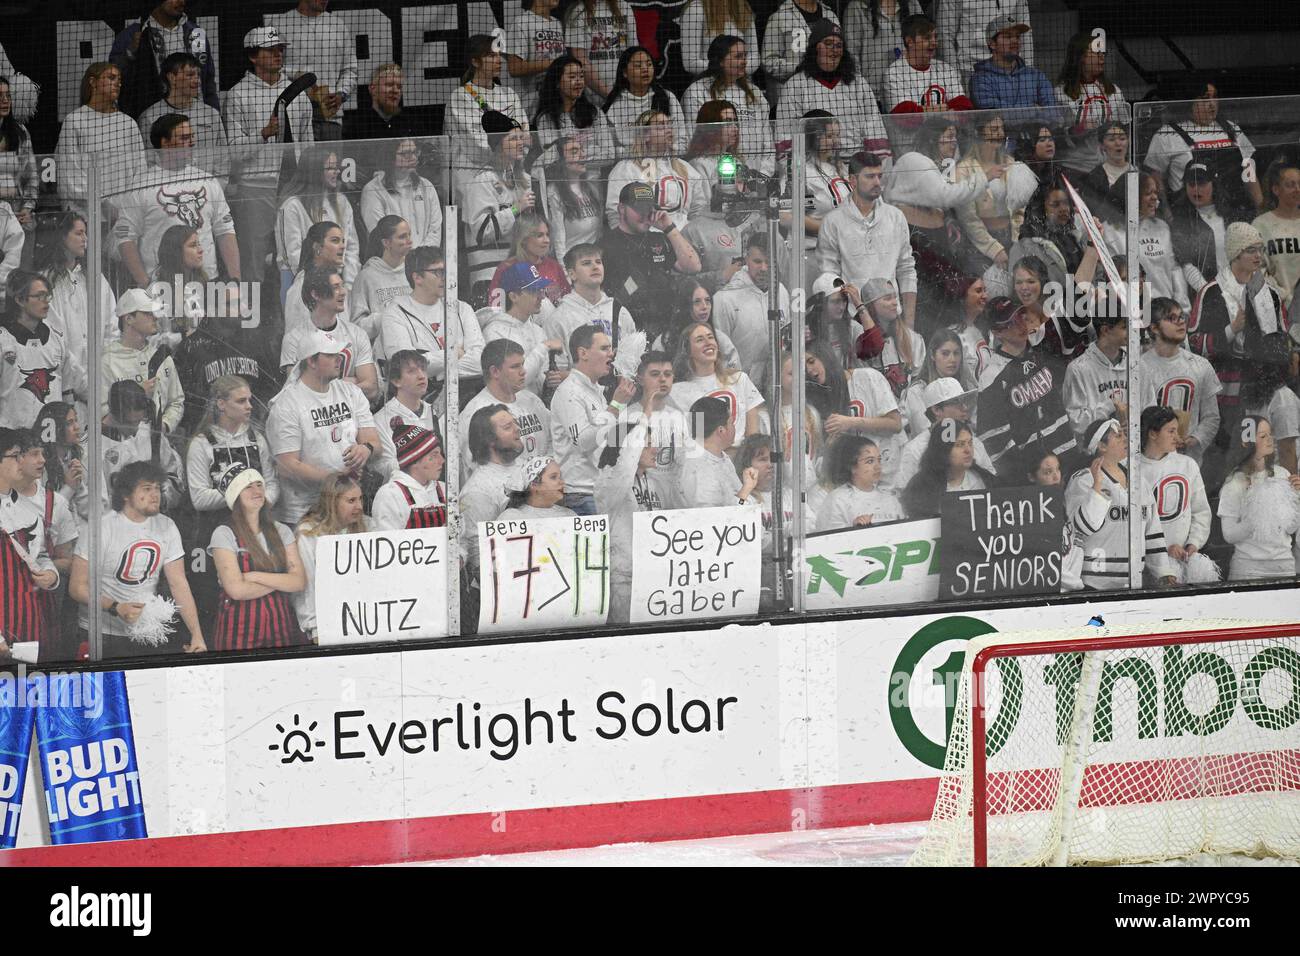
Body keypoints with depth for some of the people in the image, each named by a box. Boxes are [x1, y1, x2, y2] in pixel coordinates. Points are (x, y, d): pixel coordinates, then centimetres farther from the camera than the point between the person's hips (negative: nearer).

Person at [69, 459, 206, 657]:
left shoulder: (166, 527, 3)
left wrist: (197, 635, -6)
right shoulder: (101, 529, -12)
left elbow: (179, 585, 2)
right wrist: (116, 608, -26)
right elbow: (77, 587, -13)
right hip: (103, 636, -4)